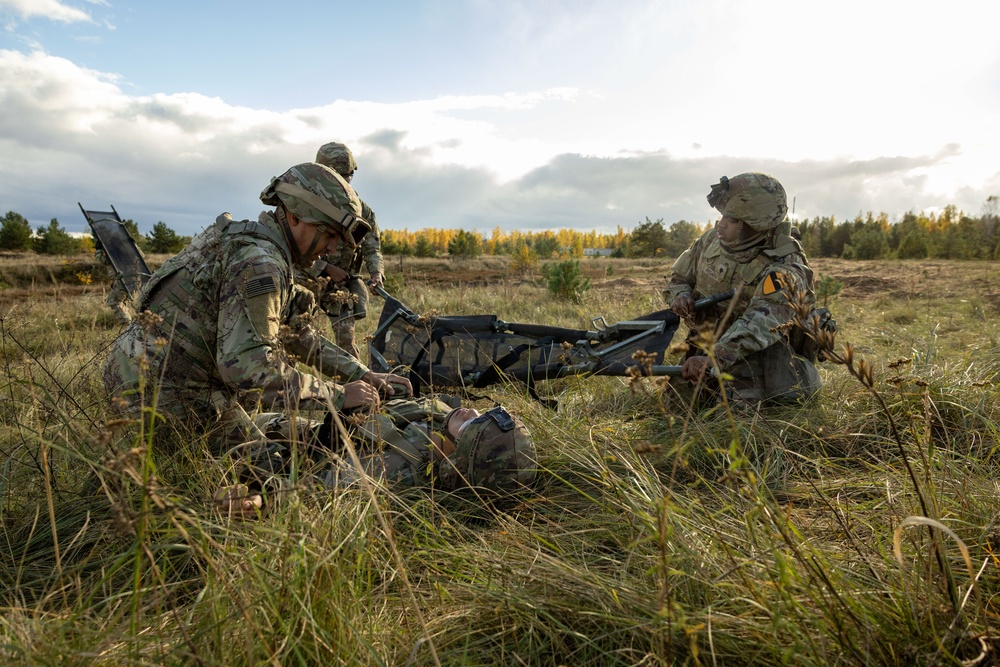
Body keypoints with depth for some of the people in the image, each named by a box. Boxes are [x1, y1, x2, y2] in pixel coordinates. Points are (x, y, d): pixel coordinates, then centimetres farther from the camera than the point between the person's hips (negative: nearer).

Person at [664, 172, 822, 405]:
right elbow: (679, 277, 10)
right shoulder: (713, 239, -5)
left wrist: (715, 358, -57)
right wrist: (680, 295, -15)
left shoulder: (782, 270, -25)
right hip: (706, 346, 5)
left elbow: (762, 323, -42)